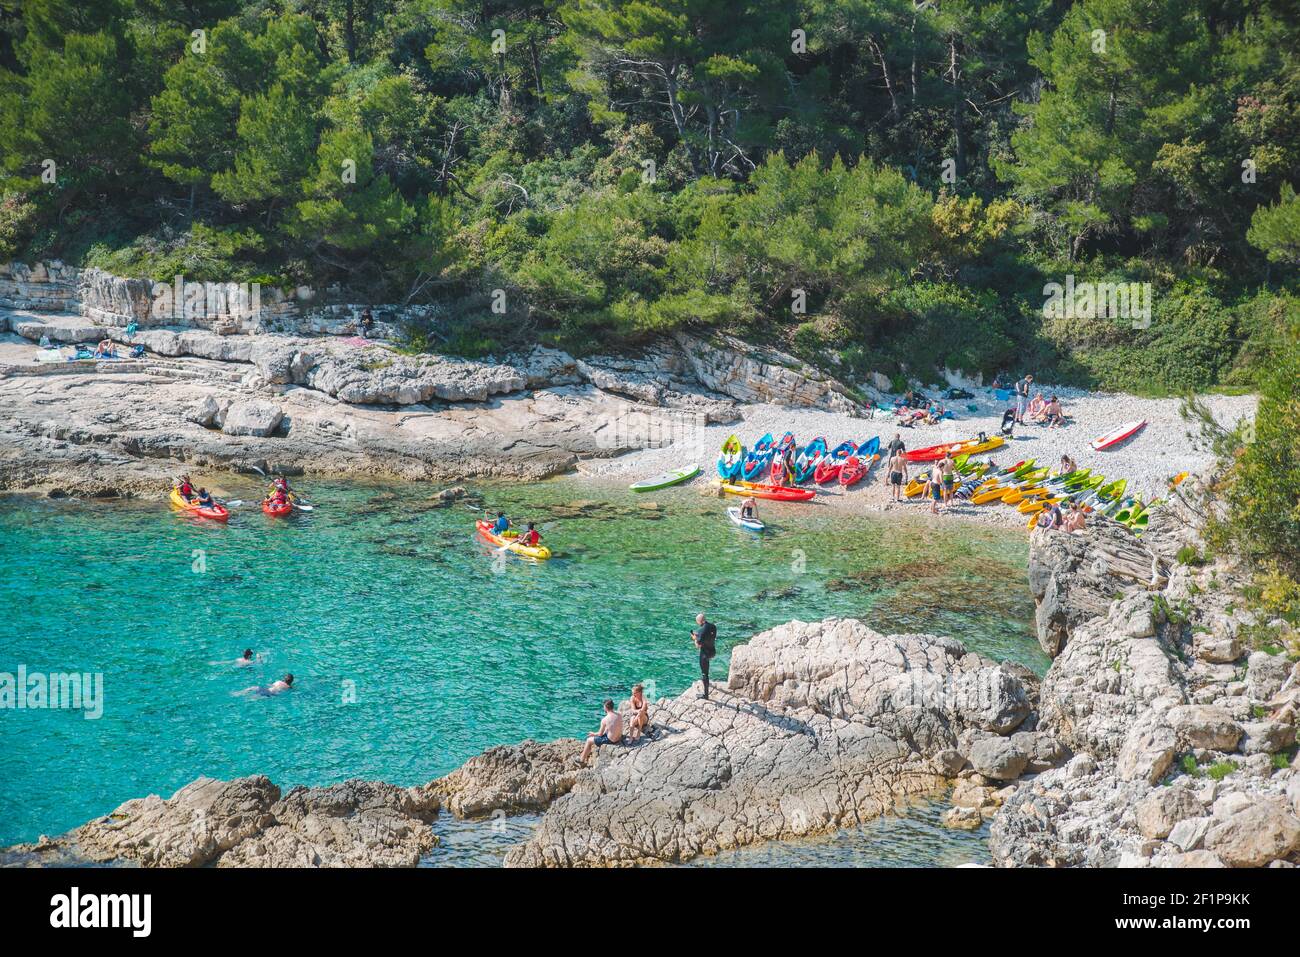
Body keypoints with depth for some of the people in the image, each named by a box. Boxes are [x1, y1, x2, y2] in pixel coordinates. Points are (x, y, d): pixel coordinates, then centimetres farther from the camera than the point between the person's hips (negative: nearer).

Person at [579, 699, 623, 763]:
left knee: (589, 740, 14)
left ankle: (582, 759, 27)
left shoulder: (604, 720, -23)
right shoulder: (619, 715, -6)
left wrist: (594, 733, 12)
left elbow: (600, 734, -11)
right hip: (619, 738, 7)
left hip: (611, 740, -7)